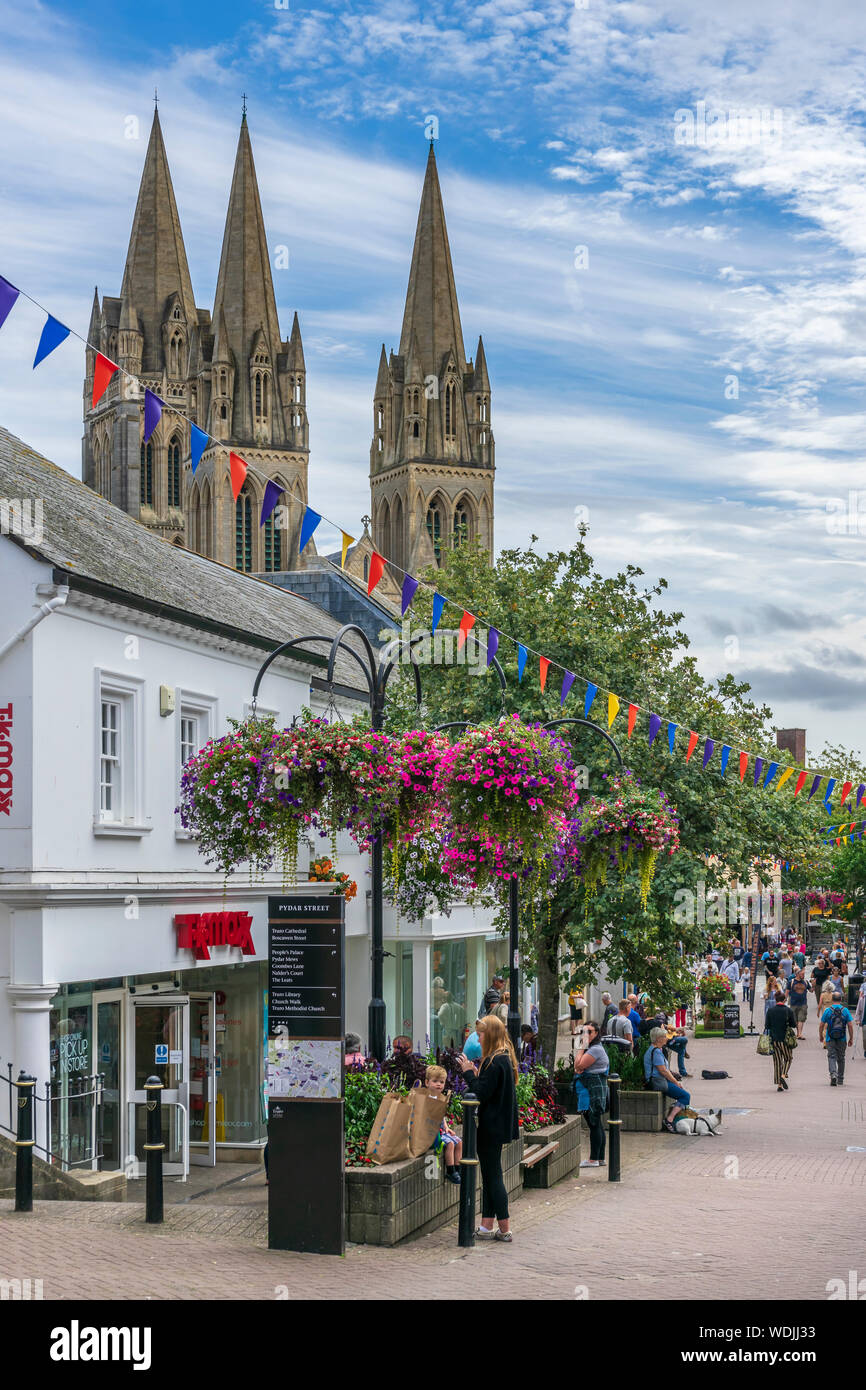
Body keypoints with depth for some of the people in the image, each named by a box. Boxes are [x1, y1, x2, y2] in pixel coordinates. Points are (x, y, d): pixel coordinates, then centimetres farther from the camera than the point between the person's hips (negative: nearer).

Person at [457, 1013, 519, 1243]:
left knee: (493, 1176, -3)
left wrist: (468, 1072, -13)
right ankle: (486, 1227, 16)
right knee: (490, 1176, 12)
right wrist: (474, 1073, 7)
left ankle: (505, 1229, 2)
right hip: (498, 1126, 10)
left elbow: (482, 1093, -23)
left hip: (491, 1128, -10)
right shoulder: (505, 1058, 11)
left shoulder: (494, 1062, -20)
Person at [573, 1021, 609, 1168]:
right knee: (597, 1125, 12)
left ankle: (593, 1159, -7)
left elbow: (579, 1065, -17)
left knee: (594, 1124, -8)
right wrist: (578, 1069, -6)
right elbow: (577, 1066, 17)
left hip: (595, 1089, -11)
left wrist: (583, 1047, -12)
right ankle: (600, 1157, 16)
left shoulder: (595, 1049, -14)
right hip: (591, 1091, 11)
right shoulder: (591, 1048, 19)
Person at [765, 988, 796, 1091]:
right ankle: (783, 1075, -11)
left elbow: (767, 1025, -2)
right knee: (788, 1059, 15)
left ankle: (779, 1084, 6)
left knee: (777, 1060, 9)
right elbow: (793, 1024, -1)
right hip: (786, 1039, -2)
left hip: (774, 1039, 2)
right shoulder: (788, 1010, -8)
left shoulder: (770, 1010, -3)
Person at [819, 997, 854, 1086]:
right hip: (842, 1039, 2)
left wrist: (821, 1036, 14)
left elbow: (822, 1025, -1)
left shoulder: (827, 1011, -4)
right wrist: (851, 1039, 2)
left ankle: (833, 1074, -25)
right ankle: (840, 1079, 22)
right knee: (841, 1058, 14)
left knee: (832, 1057, -1)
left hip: (830, 1039, -2)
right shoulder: (845, 1011, -1)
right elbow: (850, 1026, -5)